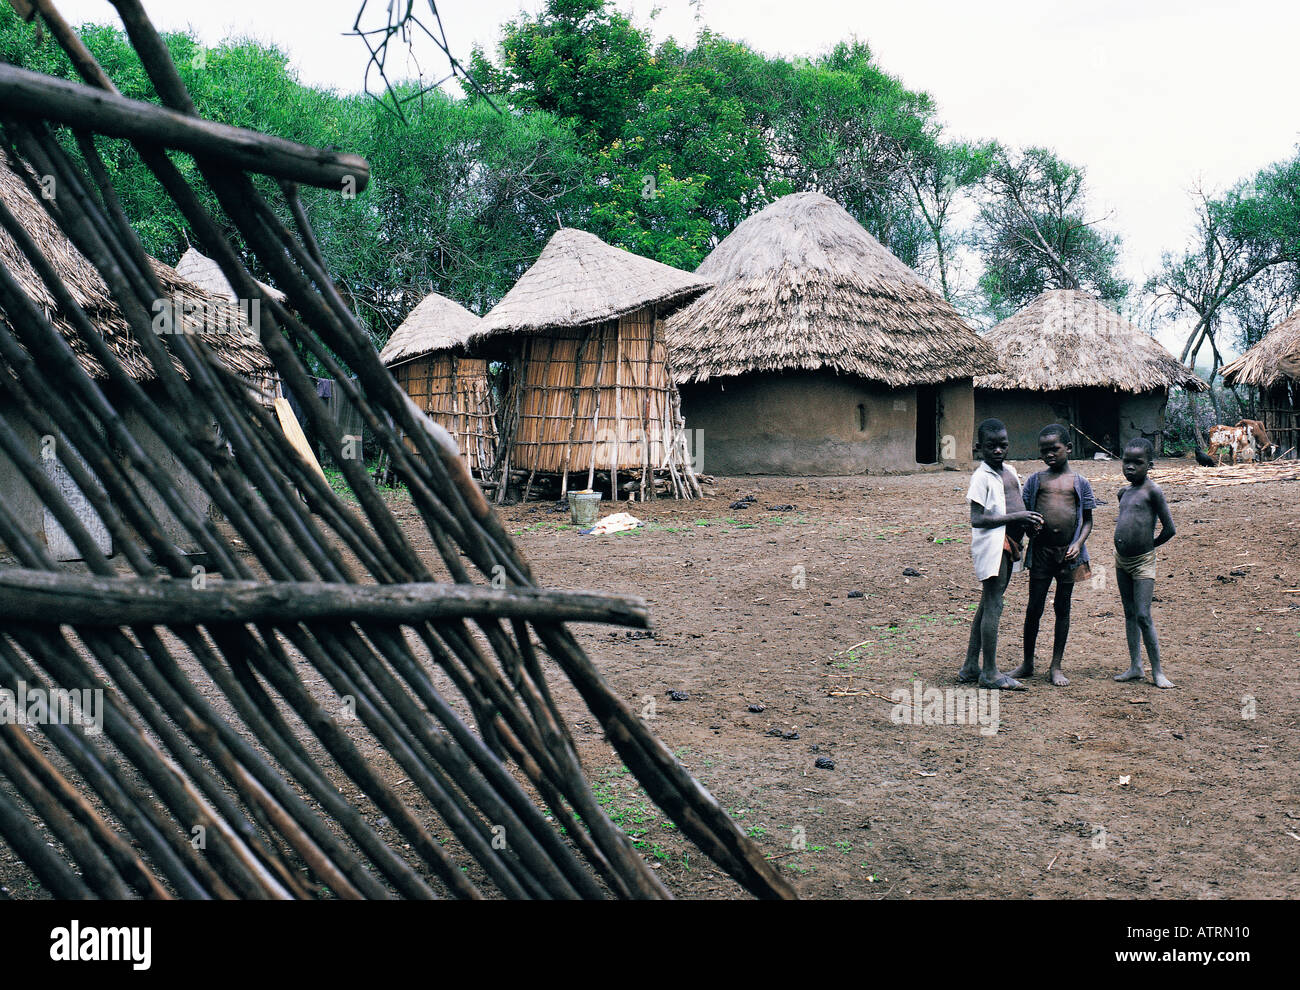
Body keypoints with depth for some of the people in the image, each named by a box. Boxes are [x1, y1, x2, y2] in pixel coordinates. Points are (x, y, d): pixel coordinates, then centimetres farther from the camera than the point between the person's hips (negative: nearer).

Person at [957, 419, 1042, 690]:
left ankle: (970, 667, 22)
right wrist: (1016, 517, -21)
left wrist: (1028, 521, 7)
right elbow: (977, 519, -19)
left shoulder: (1010, 471, 14)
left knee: (987, 605, 13)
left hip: (1009, 542, 9)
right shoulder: (982, 477, -12)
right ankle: (990, 673, 0)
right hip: (991, 543, -9)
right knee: (993, 606, -6)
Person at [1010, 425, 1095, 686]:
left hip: (1068, 553, 0)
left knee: (1063, 608, 7)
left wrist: (1078, 544, -9)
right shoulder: (1035, 480, 6)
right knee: (1034, 608, 4)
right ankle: (1027, 664, 17)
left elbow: (1088, 520, 7)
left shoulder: (1080, 483, 4)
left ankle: (1056, 667, 16)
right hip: (1041, 550, 0)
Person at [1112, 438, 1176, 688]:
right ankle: (1135, 667, 19)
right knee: (1129, 614, 11)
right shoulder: (1124, 491, 10)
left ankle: (1157, 671, 0)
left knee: (1143, 616, -9)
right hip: (1121, 560, 7)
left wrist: (1149, 545, 0)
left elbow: (1169, 529, -14)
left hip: (1143, 561, -7)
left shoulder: (1152, 490, -12)